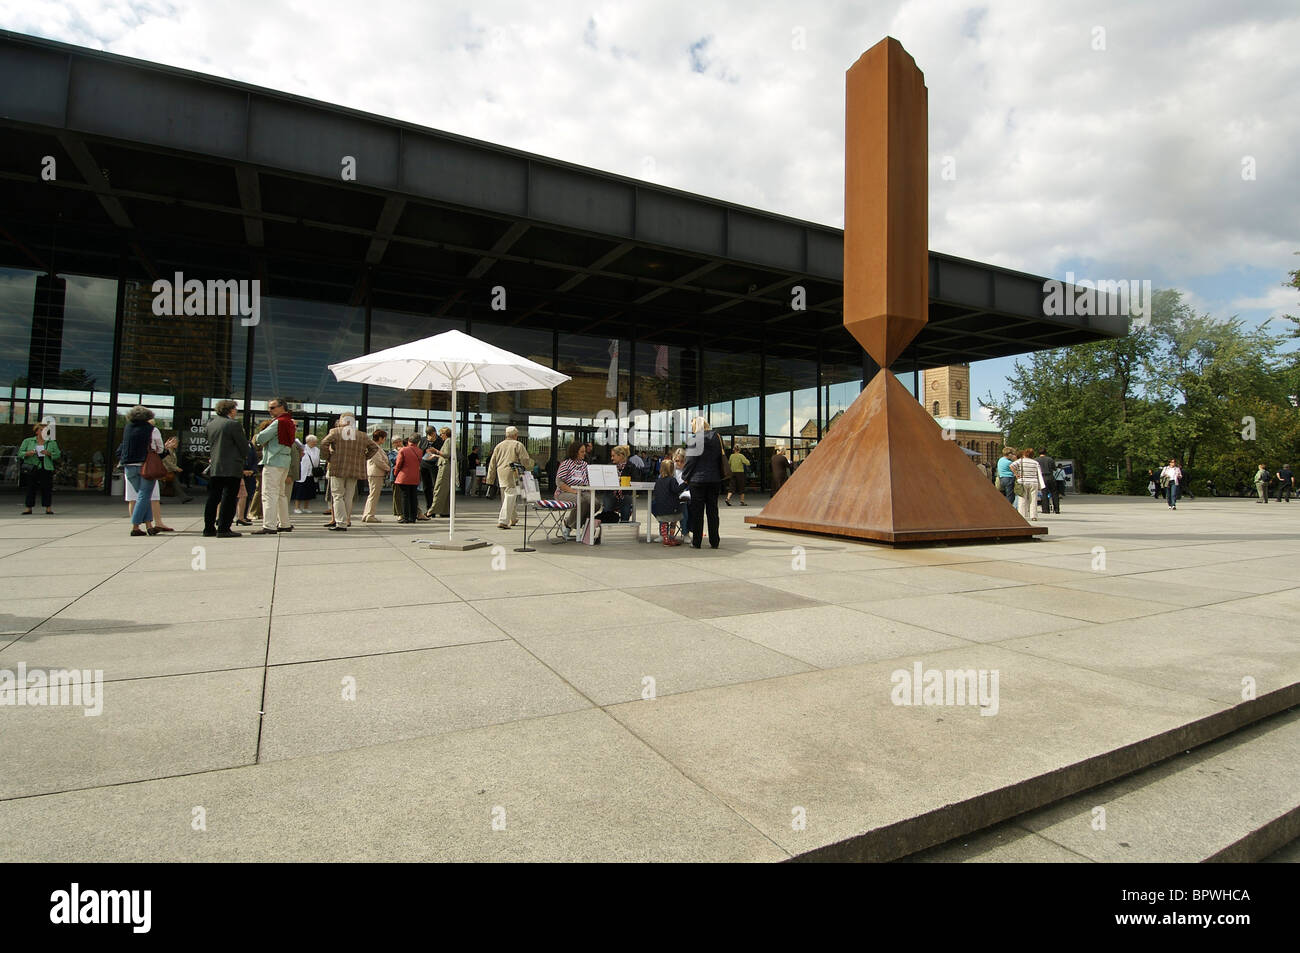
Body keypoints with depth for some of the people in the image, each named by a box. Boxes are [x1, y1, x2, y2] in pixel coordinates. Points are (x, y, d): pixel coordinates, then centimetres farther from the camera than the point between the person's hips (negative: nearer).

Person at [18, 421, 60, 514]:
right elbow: (20, 453, 6)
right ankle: (29, 508, 5)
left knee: (47, 488, -3)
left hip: (46, 469, 0)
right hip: (32, 468, 0)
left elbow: (57, 454, 5)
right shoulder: (28, 441, 10)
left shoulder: (52, 443, 10)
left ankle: (48, 508, 0)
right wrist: (27, 453, -15)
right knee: (31, 488, 0)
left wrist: (49, 453, -14)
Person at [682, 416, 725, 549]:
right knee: (712, 511, 8)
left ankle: (696, 542, 5)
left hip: (698, 479, -4)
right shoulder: (717, 437, 9)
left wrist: (685, 477, 1)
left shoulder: (696, 438, -7)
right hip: (714, 479, 5)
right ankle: (714, 542, 9)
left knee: (697, 511, 2)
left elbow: (690, 459, -8)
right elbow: (721, 459, 14)